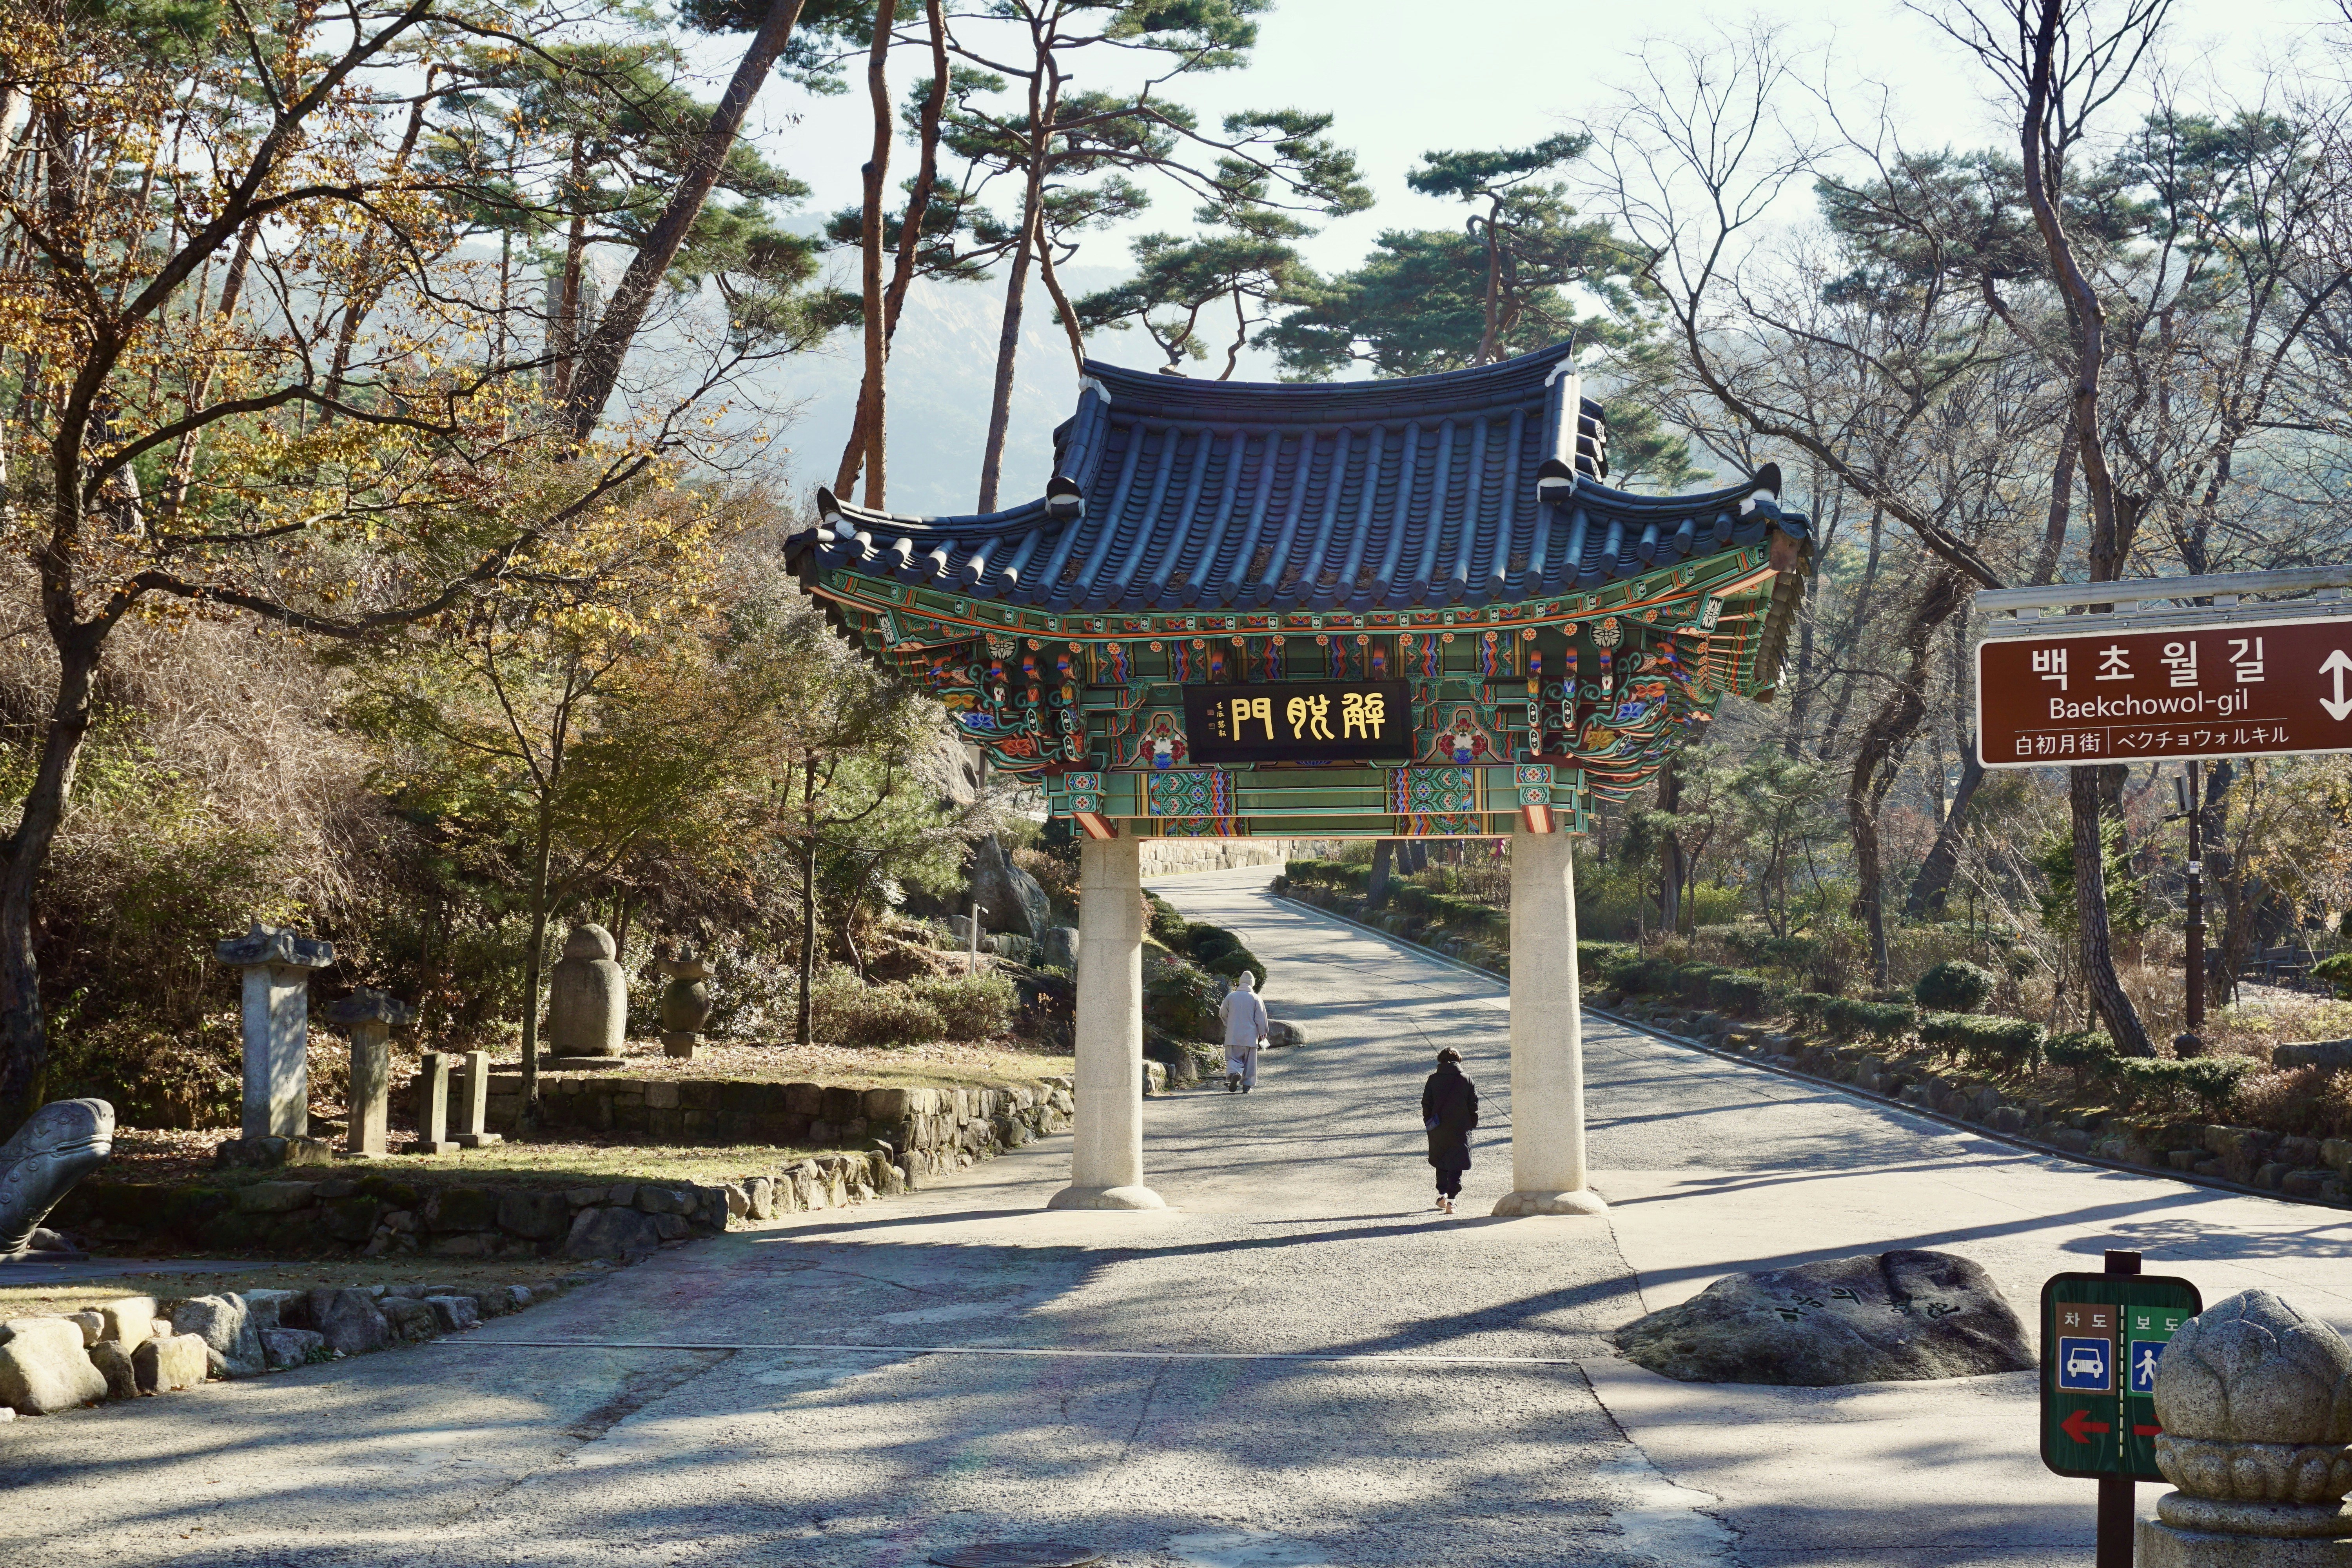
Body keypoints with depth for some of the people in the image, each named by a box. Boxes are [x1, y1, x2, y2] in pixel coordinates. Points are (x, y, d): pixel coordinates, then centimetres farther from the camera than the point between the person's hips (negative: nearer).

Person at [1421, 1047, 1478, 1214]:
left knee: (1441, 1163, 21)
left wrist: (1428, 1123, 11)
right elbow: (1474, 1106, 1)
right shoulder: (1467, 1081, -2)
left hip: (1438, 1131, 1)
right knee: (1456, 1166, 0)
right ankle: (1451, 1199, -10)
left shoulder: (1433, 1080, -1)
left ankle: (1442, 1193, 17)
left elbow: (1427, 1105, 0)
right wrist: (1472, 1125, 11)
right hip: (1461, 1130, -1)